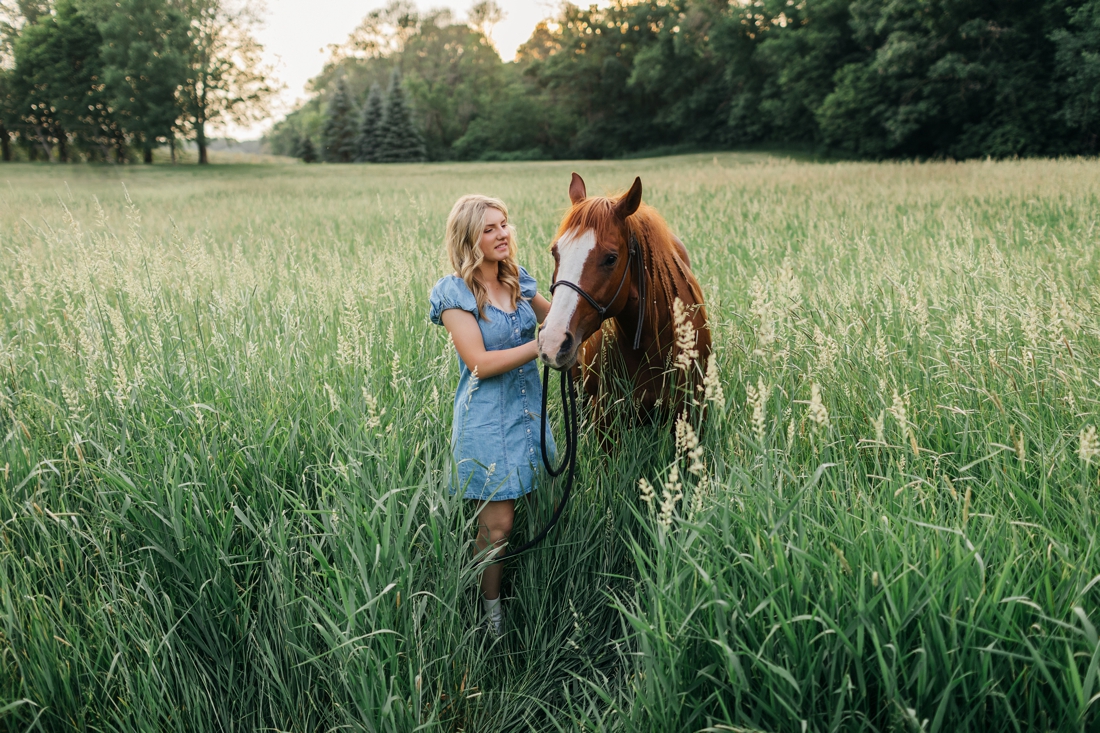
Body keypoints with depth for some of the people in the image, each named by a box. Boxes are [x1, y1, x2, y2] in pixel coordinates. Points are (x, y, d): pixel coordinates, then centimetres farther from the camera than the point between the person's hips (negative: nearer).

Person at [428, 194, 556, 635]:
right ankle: (492, 618, 20)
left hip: (529, 411, 6)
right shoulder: (455, 293, -11)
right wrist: (542, 345, -22)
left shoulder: (518, 281, 7)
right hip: (487, 421, -6)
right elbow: (480, 363, -19)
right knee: (496, 525, 0)